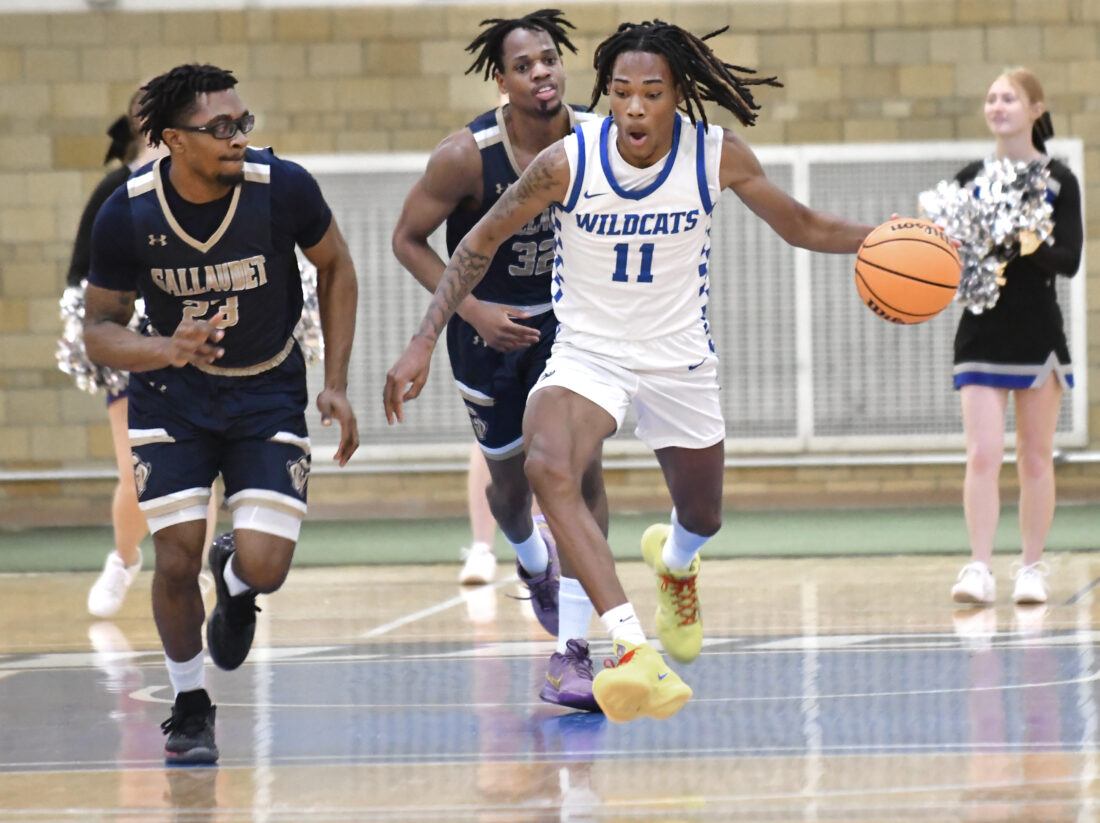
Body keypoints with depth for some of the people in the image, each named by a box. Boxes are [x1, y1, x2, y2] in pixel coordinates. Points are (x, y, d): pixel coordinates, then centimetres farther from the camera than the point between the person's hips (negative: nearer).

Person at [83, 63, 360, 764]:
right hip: (172, 395, 0)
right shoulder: (127, 215, -20)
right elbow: (99, 330, -9)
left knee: (265, 567, -14)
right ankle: (190, 706, 16)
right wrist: (164, 350, -30)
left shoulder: (283, 188, -20)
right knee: (177, 561, -10)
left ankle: (234, 581, 26)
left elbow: (336, 268, 0)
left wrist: (336, 384, -3)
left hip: (269, 391, 0)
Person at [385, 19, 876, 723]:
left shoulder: (719, 157, -14)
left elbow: (802, 226, 1)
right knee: (548, 468, -34)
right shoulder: (569, 162, -19)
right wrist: (424, 342, -12)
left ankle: (673, 560, 64)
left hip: (681, 361, 2)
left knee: (703, 517, 21)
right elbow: (481, 243, -7)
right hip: (586, 353, -2)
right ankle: (635, 650, -45)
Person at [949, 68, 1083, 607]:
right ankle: (979, 570, -13)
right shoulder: (969, 179, 6)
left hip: (1038, 335, -1)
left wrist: (1024, 244, -24)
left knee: (1035, 458, 7)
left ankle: (1032, 569, 15)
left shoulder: (1058, 180, 0)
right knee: (982, 456, -10)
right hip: (982, 334, 1)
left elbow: (1069, 259, -8)